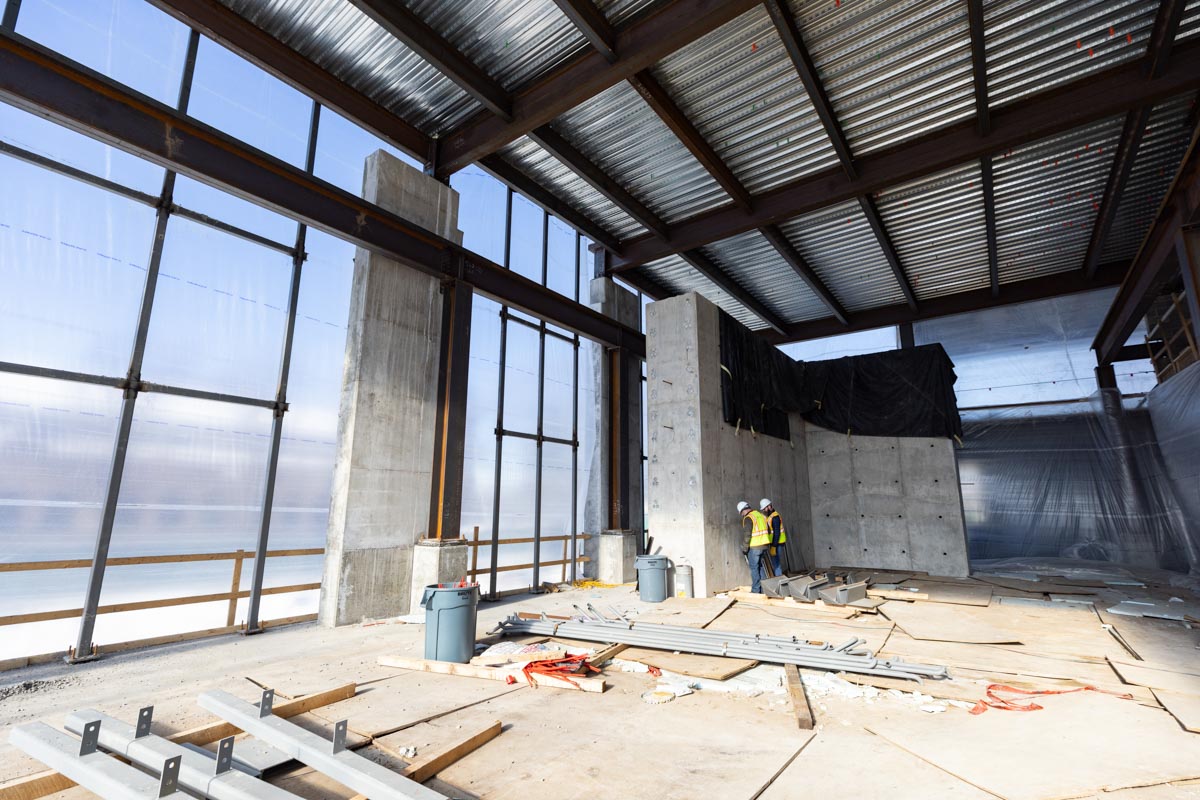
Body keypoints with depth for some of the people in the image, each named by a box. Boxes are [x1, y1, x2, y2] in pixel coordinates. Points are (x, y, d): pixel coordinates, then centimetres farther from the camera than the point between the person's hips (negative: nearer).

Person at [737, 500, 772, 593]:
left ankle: (756, 590, 4)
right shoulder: (761, 515, 11)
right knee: (762, 567, 16)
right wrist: (768, 545, 23)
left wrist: (744, 549, -9)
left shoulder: (748, 518, -12)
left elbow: (747, 535, -17)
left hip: (754, 547, -7)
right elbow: (768, 531, 16)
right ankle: (763, 588, 20)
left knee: (754, 568, 2)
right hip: (765, 546, 7)